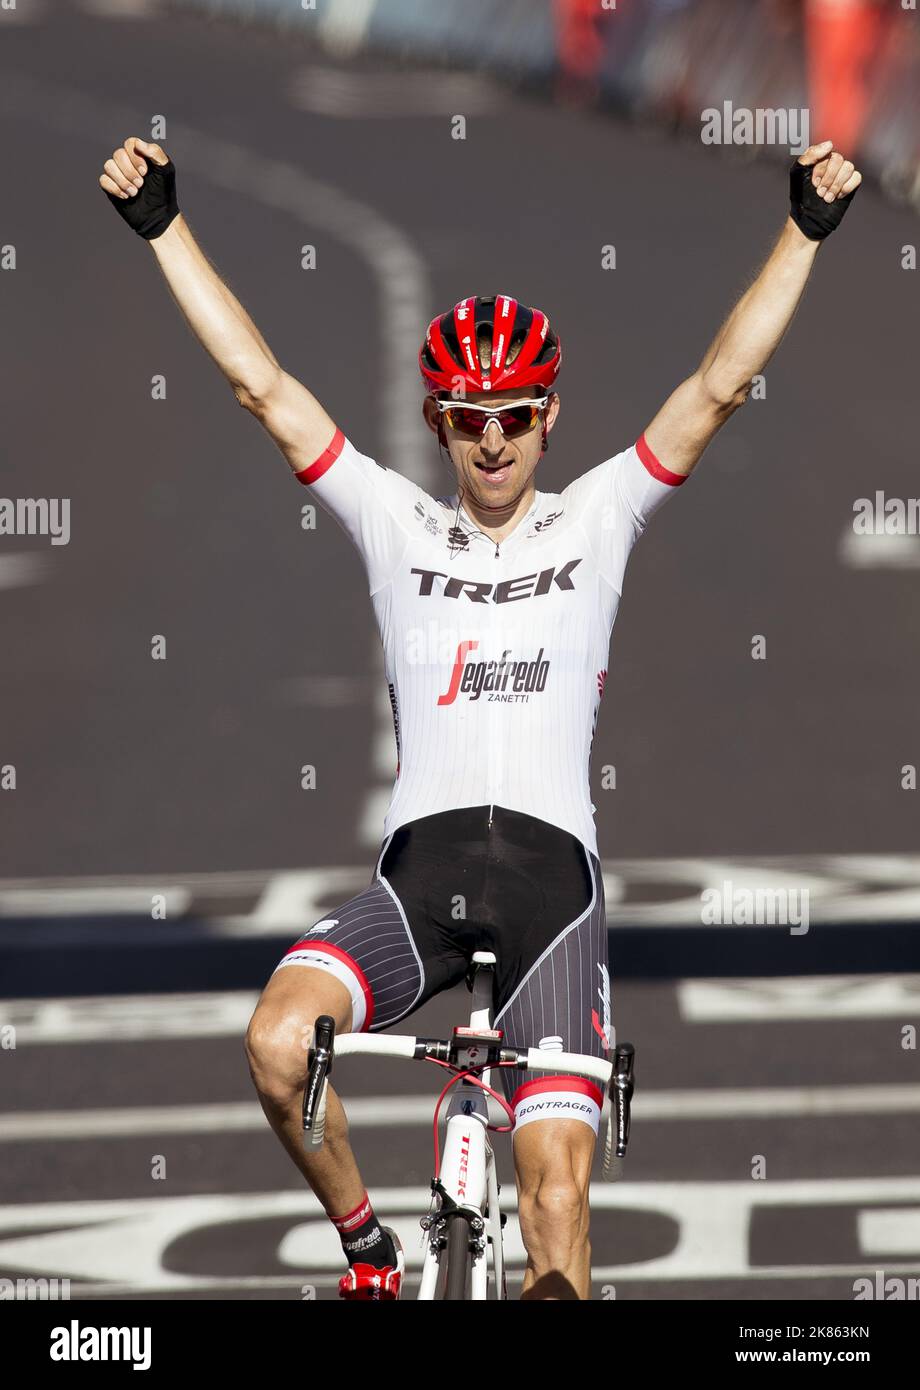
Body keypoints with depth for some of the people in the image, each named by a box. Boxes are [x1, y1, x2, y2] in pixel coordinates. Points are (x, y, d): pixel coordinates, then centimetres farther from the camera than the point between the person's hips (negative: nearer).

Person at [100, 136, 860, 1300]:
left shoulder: (596, 518, 13)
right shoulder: (393, 523, 14)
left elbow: (720, 385, 6)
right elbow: (262, 385, 10)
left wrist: (805, 230, -1)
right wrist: (163, 227, 5)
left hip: (552, 866, -1)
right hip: (420, 864, 1)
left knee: (555, 1191, -13)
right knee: (278, 1042, -26)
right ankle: (367, 1245, -2)